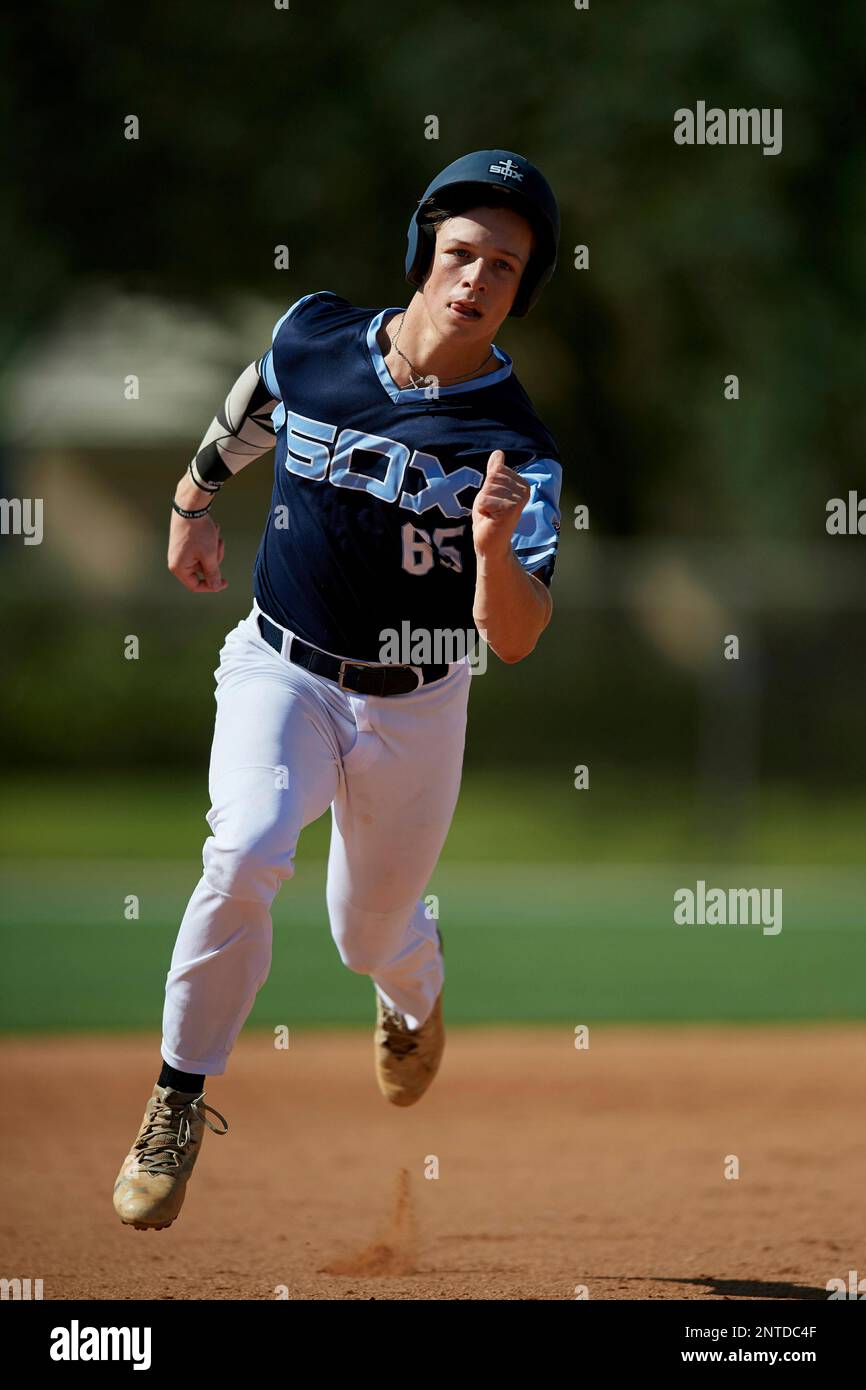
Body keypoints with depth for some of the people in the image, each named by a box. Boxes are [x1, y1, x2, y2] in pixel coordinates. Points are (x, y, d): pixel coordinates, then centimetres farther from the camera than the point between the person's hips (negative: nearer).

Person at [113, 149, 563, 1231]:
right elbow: (244, 421, 15)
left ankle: (413, 995, 54)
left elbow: (514, 641, -25)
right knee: (245, 856, -27)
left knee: (372, 935, 14)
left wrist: (495, 548, -44)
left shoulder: (514, 447, -18)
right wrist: (194, 503, 26)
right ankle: (179, 1103, -12)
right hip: (281, 670, 0)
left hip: (414, 707, 0)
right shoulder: (313, 336, -10)